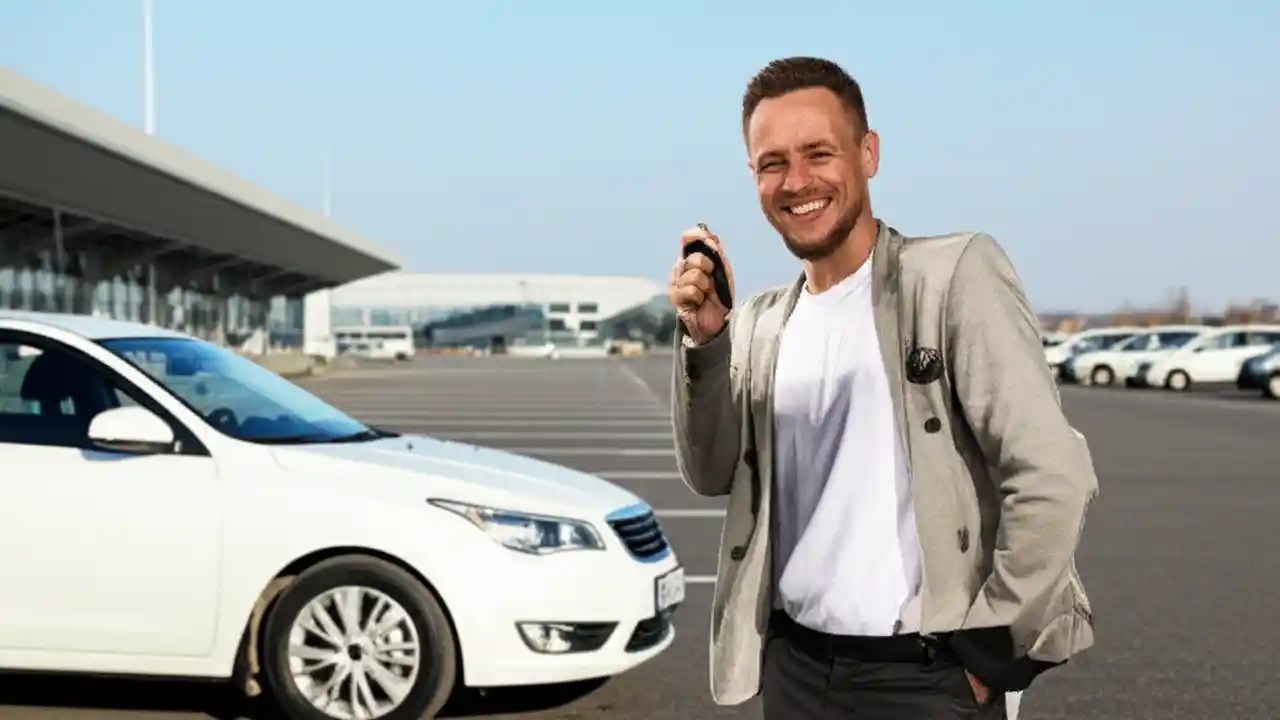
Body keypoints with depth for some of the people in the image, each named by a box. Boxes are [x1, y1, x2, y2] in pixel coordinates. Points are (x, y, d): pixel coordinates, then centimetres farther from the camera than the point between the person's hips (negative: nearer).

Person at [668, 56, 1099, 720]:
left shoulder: (954, 273, -10)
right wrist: (705, 339, -9)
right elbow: (712, 473, 3)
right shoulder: (761, 322, 9)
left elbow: (1052, 478, -14)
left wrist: (991, 650, -11)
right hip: (792, 666, 5)